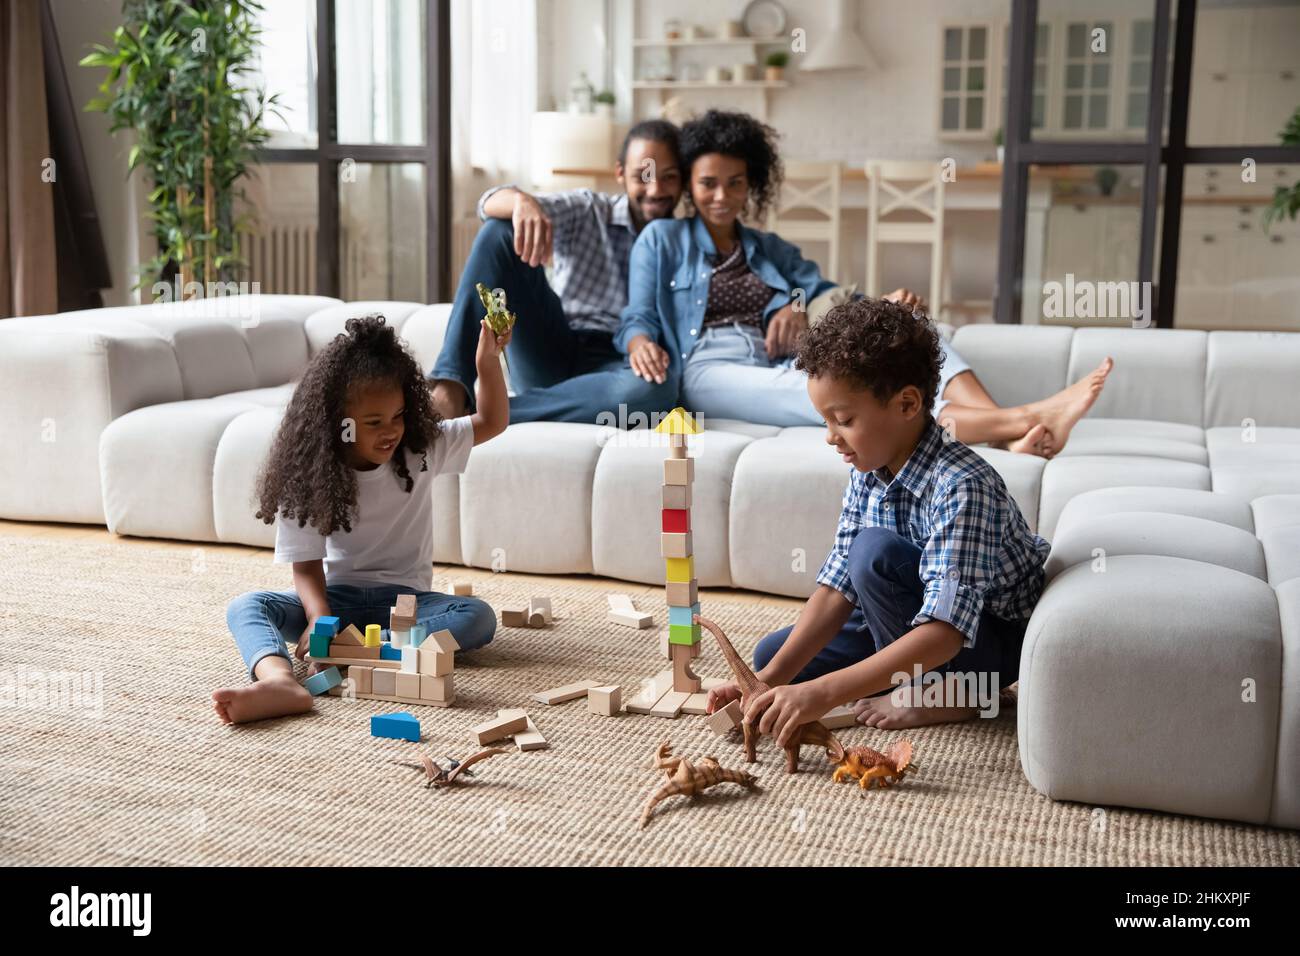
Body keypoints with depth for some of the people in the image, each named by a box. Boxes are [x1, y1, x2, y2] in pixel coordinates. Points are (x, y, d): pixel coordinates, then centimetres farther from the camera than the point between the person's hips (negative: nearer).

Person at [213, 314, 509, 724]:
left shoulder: (421, 449, 0)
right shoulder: (310, 478, -6)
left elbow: (492, 422, 5)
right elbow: (307, 564, -9)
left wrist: (488, 361, -12)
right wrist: (319, 617, -29)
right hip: (337, 597, 0)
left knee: (479, 618, -30)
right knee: (245, 607, -27)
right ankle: (281, 682, -59)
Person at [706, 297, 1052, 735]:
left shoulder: (961, 486, -33)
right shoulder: (868, 471, -8)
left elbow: (944, 633, -41)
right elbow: (837, 586, -8)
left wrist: (821, 693, -46)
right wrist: (771, 679, -19)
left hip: (991, 640, -8)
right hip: (919, 622, 8)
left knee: (876, 552, -31)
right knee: (771, 653, 2)